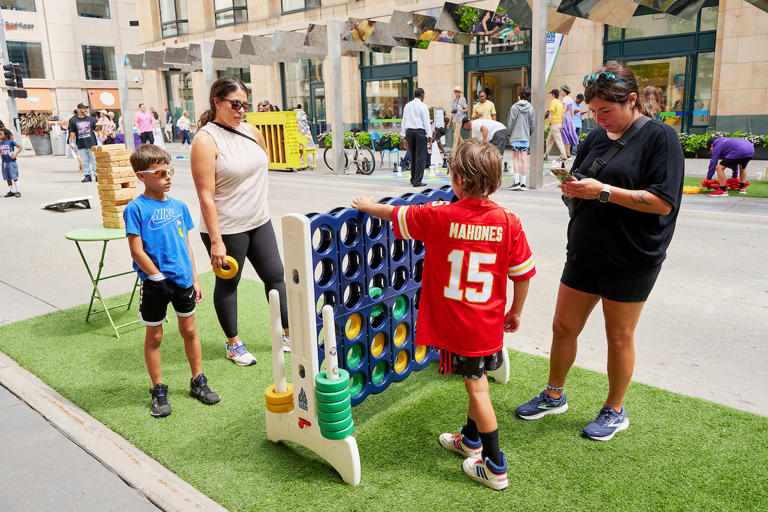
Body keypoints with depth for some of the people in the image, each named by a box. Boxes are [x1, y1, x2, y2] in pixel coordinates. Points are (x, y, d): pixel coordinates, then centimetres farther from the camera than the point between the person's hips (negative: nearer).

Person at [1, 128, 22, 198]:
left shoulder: (11, 141, -8)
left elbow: (20, 147, -4)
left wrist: (16, 154, -14)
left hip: (11, 162, -6)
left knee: (14, 177, -4)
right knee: (7, 178, 9)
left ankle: (17, 191, 3)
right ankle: (11, 191, 17)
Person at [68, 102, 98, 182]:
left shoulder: (91, 119, 10)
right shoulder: (73, 121, 7)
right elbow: (72, 132, 7)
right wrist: (72, 142, 1)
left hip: (92, 143, 0)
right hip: (81, 145, 0)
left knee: (94, 159, -1)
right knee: (84, 161, 2)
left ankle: (96, 175, 5)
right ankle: (87, 175, 8)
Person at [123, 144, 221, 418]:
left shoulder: (179, 206, 5)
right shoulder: (136, 209, -11)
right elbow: (137, 251, -14)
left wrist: (194, 279, 10)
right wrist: (159, 277, -12)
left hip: (182, 280, 5)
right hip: (154, 284, -4)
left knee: (189, 330, 14)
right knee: (154, 336, 10)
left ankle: (198, 382, 30)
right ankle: (158, 391, 25)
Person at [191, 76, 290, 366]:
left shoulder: (252, 132, 4)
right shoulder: (206, 140, -16)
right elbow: (205, 196, -19)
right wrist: (216, 241, -22)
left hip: (259, 222, 7)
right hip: (225, 229, -7)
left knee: (275, 275, 11)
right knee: (228, 284, 9)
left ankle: (289, 335, 25)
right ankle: (234, 344, 26)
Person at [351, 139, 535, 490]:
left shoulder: (439, 216, -16)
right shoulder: (508, 221, -8)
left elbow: (395, 215, 0)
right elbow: (523, 274, -2)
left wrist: (367, 205, 19)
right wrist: (515, 311, 13)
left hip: (455, 325, -4)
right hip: (490, 323, 4)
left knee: (477, 388, 6)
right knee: (477, 381, 21)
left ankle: (495, 468, 18)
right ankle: (471, 439, 44)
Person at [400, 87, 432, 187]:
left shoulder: (407, 105, 11)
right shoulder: (423, 106, -4)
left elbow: (403, 122, 12)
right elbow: (426, 122, -7)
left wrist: (404, 136, 16)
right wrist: (429, 137, -6)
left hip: (409, 131, 6)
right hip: (420, 131, -6)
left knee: (413, 156, 16)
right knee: (421, 157, -3)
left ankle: (413, 179, 23)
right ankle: (417, 181, -8)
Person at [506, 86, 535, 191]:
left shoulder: (514, 107, -6)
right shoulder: (530, 108, 2)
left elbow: (510, 122, -4)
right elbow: (533, 123, 5)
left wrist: (510, 134, 9)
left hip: (515, 136, -2)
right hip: (526, 137, 3)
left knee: (515, 158, 3)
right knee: (524, 159, 3)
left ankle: (517, 182, -5)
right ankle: (523, 183, 4)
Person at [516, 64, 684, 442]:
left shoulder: (660, 136, -10)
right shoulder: (596, 136, 8)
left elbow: (663, 201, -18)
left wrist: (603, 191, -23)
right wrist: (572, 188, -7)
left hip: (631, 261, -6)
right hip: (585, 253, 6)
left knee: (619, 337, 9)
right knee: (563, 327, 11)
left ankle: (614, 411, 29)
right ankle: (554, 396, 31)